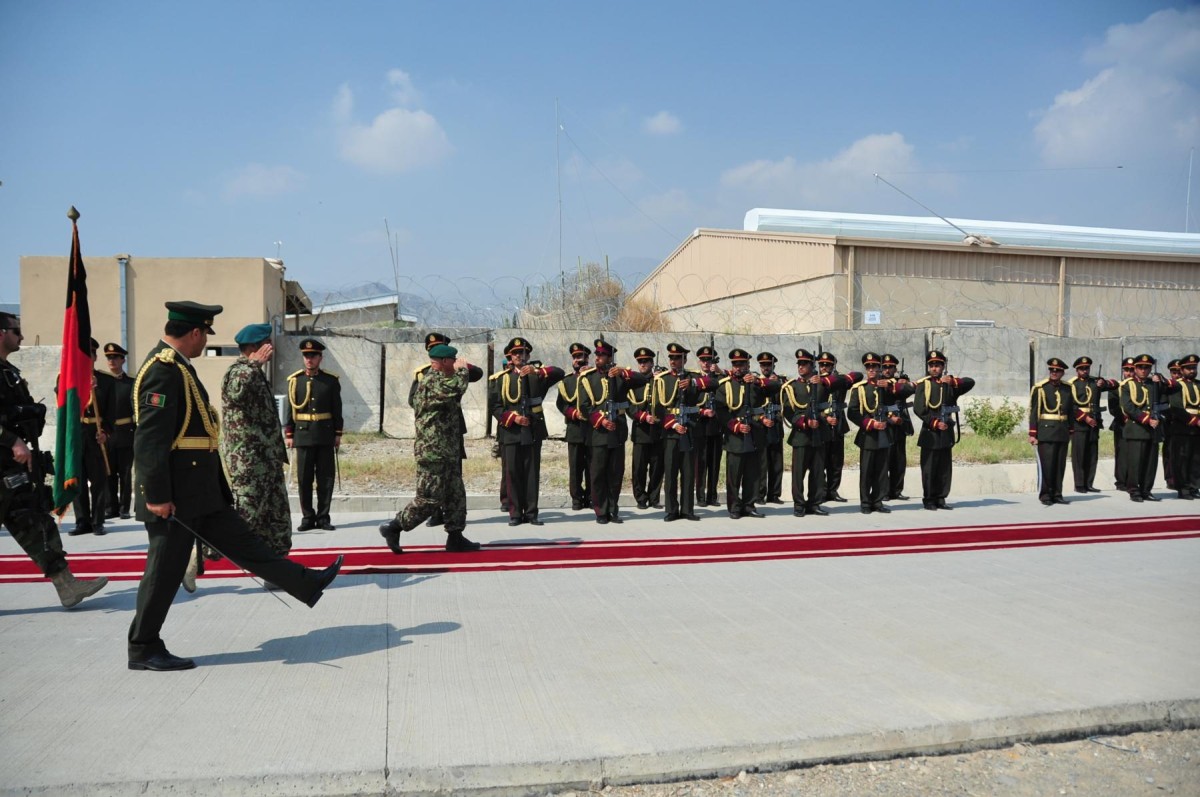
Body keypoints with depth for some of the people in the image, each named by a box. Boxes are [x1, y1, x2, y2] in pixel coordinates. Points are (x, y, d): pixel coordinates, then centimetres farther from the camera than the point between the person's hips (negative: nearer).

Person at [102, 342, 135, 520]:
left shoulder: (131, 383, 3)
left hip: (126, 435, -2)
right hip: (106, 435, 2)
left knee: (125, 473, 4)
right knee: (109, 473, 6)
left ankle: (124, 508, 9)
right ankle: (112, 507, 14)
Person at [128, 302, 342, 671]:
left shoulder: (177, 367, 15)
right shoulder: (163, 369, -18)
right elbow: (149, 438, -24)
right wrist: (157, 496, -24)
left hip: (200, 491, 10)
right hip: (173, 495, -10)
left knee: (243, 543, 14)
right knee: (165, 571, 2)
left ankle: (307, 585, 19)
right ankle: (143, 650, 15)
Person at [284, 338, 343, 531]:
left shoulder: (331, 381, 4)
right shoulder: (295, 380, 5)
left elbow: (337, 409, 6)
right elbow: (289, 409, 6)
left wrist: (338, 434, 3)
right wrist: (289, 434, 2)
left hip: (325, 436, 0)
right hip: (303, 436, 0)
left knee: (326, 478, 2)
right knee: (304, 479, 2)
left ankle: (323, 517, 10)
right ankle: (308, 517, 11)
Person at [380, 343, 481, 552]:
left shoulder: (438, 380, 16)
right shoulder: (431, 382, -16)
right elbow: (457, 388, -31)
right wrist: (462, 369, -15)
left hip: (446, 452, 11)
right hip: (433, 452, -11)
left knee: (456, 495, 11)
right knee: (429, 498, -6)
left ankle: (455, 538, 16)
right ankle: (393, 527, 6)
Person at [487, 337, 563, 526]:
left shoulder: (537, 375, 10)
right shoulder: (499, 379, 9)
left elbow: (559, 373, -8)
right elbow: (493, 405, 2)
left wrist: (536, 371, -23)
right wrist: (512, 417, -11)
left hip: (533, 431, 1)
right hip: (510, 432, -1)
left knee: (532, 472, 3)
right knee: (512, 473, 0)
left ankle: (531, 512, 8)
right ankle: (515, 513, 7)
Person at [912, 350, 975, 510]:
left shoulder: (950, 383, 12)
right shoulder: (923, 384, -1)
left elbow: (970, 382, -3)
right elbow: (918, 409, -9)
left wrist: (953, 381, -18)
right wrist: (935, 423, -14)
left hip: (947, 433, 4)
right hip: (930, 433, -4)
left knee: (945, 468, 8)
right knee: (929, 468, -1)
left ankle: (940, 499, 16)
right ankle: (928, 500, 8)